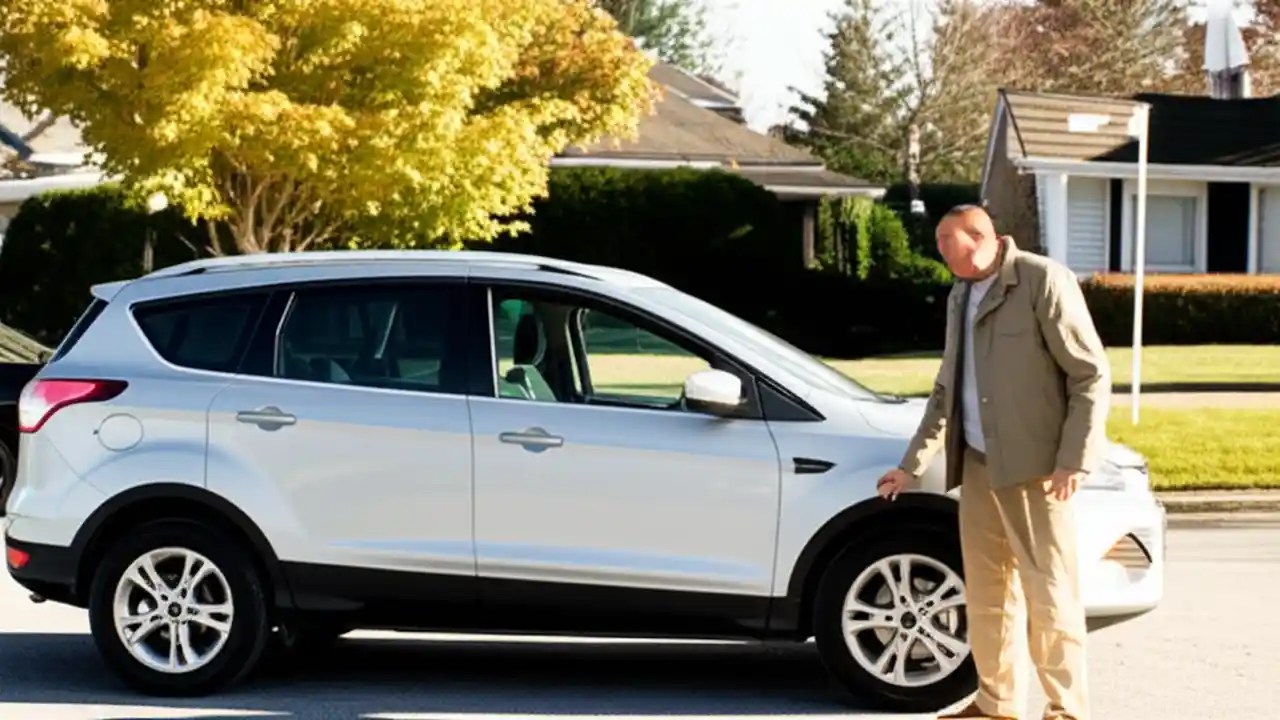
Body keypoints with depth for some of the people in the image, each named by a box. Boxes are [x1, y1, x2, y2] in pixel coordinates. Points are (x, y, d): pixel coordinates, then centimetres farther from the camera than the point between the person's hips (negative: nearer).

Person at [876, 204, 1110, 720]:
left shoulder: (1043, 281, -7)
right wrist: (913, 465, 22)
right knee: (985, 590, 11)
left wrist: (1075, 460, -16)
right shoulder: (959, 298, 16)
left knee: (1048, 592, -5)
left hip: (1033, 465, -7)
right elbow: (946, 390, 24)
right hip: (977, 464, 8)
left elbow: (1091, 374, -10)